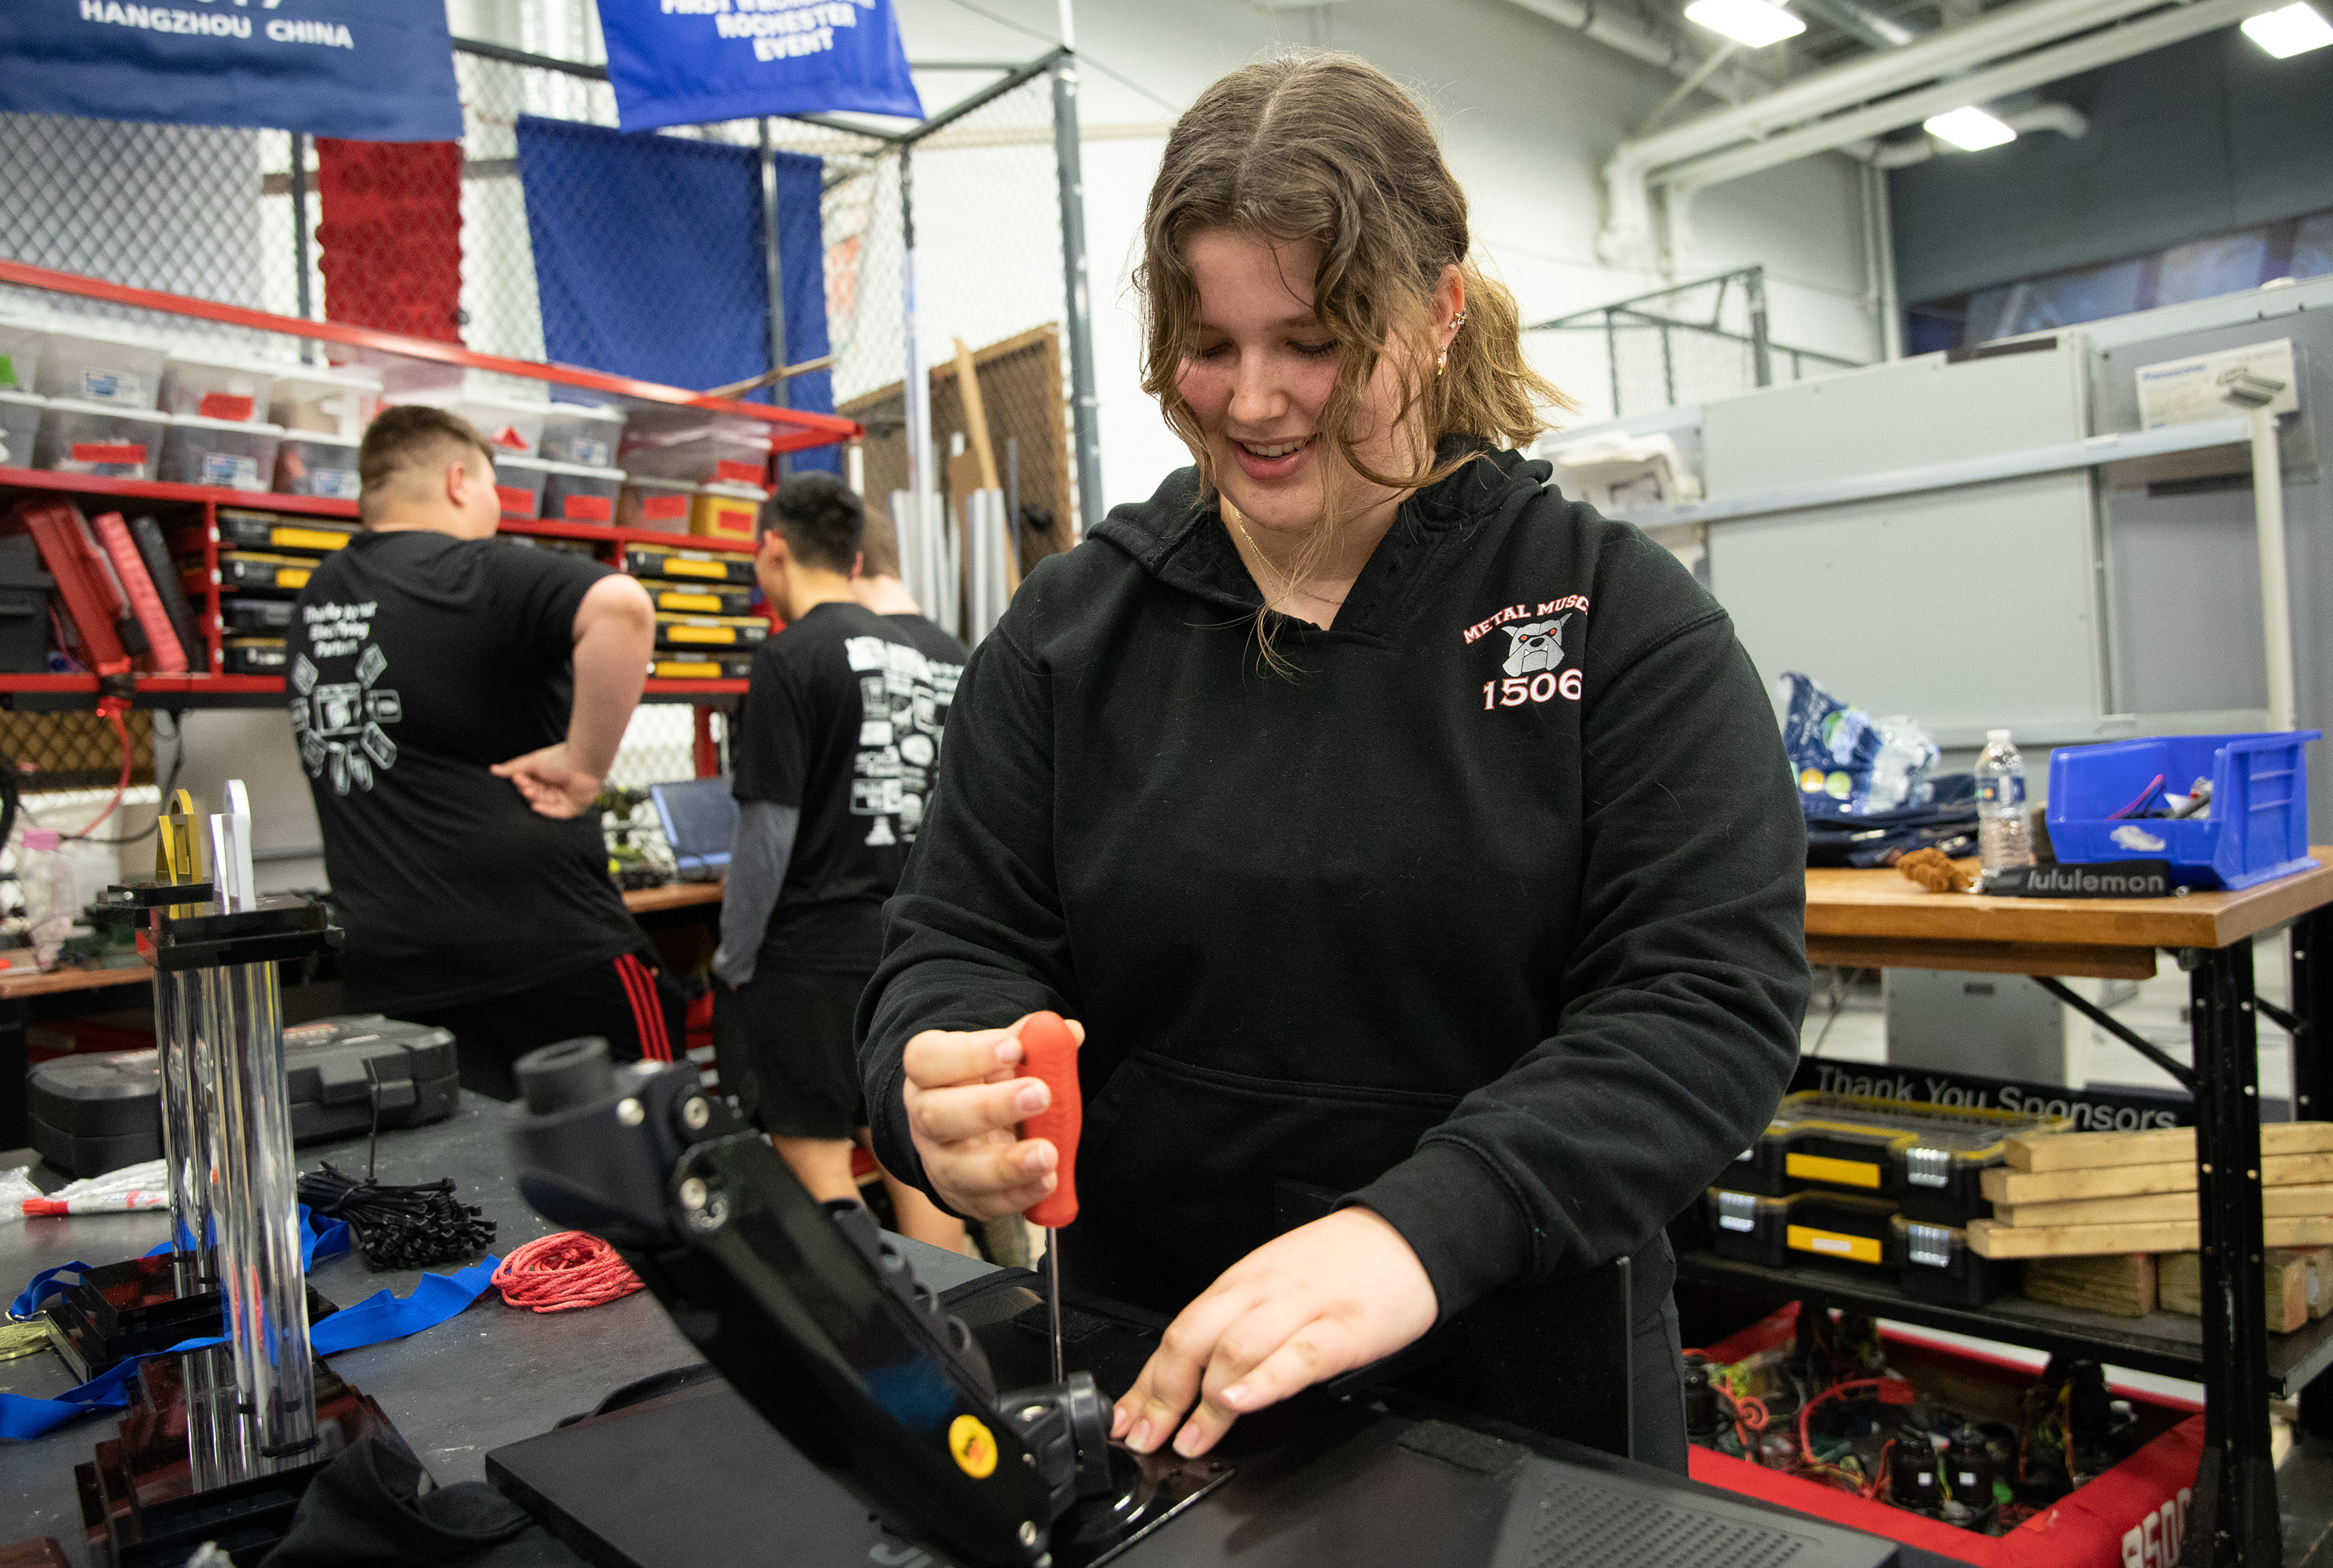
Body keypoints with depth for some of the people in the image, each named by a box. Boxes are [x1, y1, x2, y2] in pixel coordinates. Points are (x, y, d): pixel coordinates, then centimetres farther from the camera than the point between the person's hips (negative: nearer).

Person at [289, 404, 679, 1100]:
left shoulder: (317, 599, 12)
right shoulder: (481, 579, -12)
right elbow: (620, 606, -31)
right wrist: (584, 763, -22)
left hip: (386, 969, 7)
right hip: (547, 956, -7)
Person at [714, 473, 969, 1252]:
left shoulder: (788, 661, -12)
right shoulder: (945, 654, 7)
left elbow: (767, 834, -13)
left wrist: (732, 965, -3)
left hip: (812, 953, -6)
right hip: (919, 946, 7)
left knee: (818, 1165, 2)